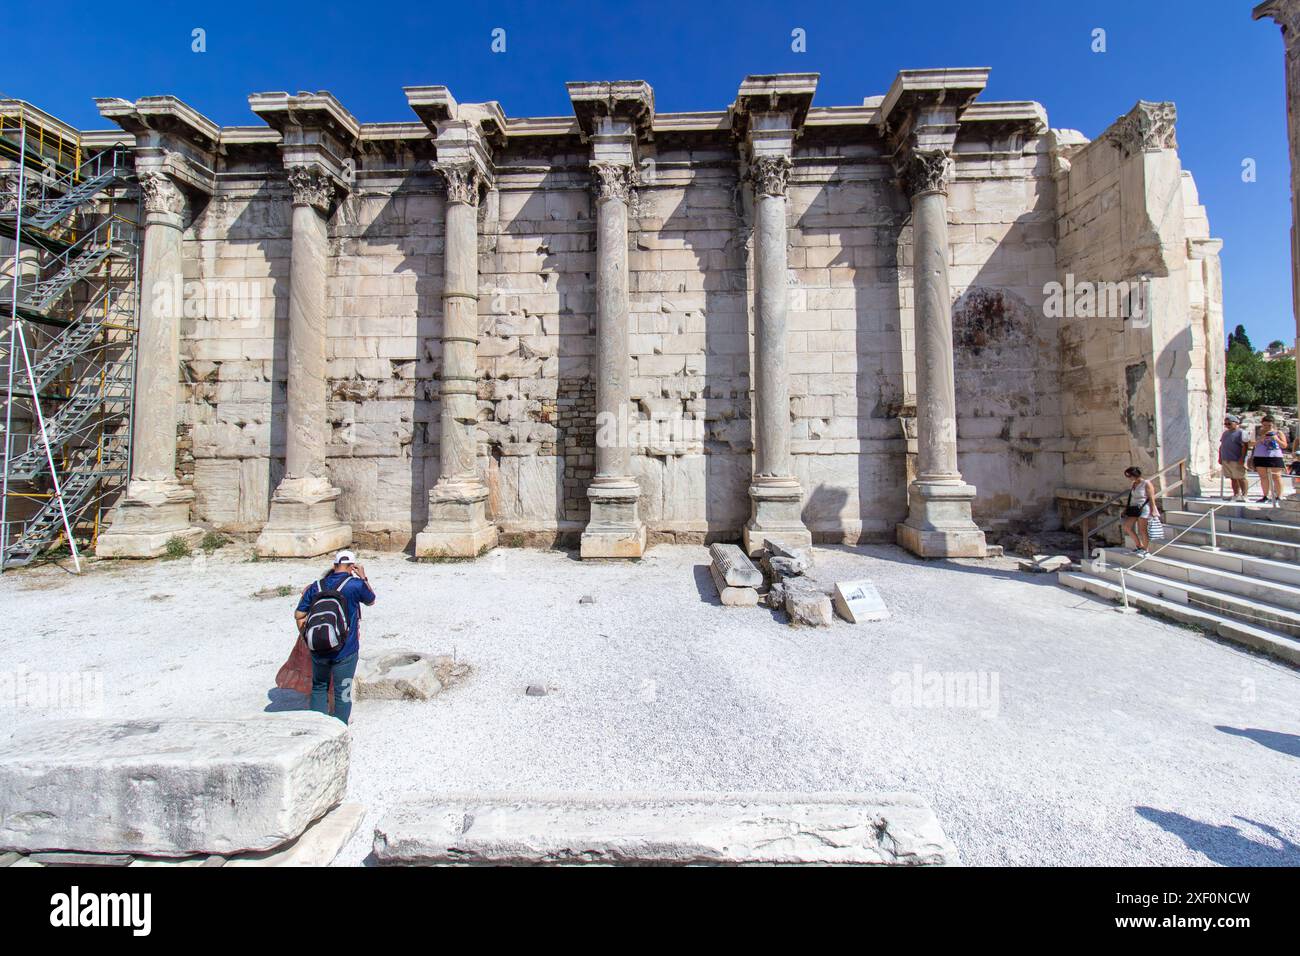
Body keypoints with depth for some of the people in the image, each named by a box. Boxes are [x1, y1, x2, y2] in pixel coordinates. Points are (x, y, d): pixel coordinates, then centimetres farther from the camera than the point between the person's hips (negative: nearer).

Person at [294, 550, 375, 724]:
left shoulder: (316, 586, 0)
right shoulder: (355, 584, -13)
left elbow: (298, 615, 3)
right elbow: (371, 601, 6)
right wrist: (364, 578, 13)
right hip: (345, 650, -4)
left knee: (319, 687, 23)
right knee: (342, 693, 8)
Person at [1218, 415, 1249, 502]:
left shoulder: (1240, 433, -6)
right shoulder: (1225, 433, 16)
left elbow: (1244, 446, -13)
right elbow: (1221, 446, 20)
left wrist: (1242, 458, -19)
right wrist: (1220, 457, 15)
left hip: (1236, 461, -7)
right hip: (1225, 461, 7)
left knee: (1241, 478, -1)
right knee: (1233, 478, 11)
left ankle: (1244, 495, 4)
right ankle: (1236, 495, 16)